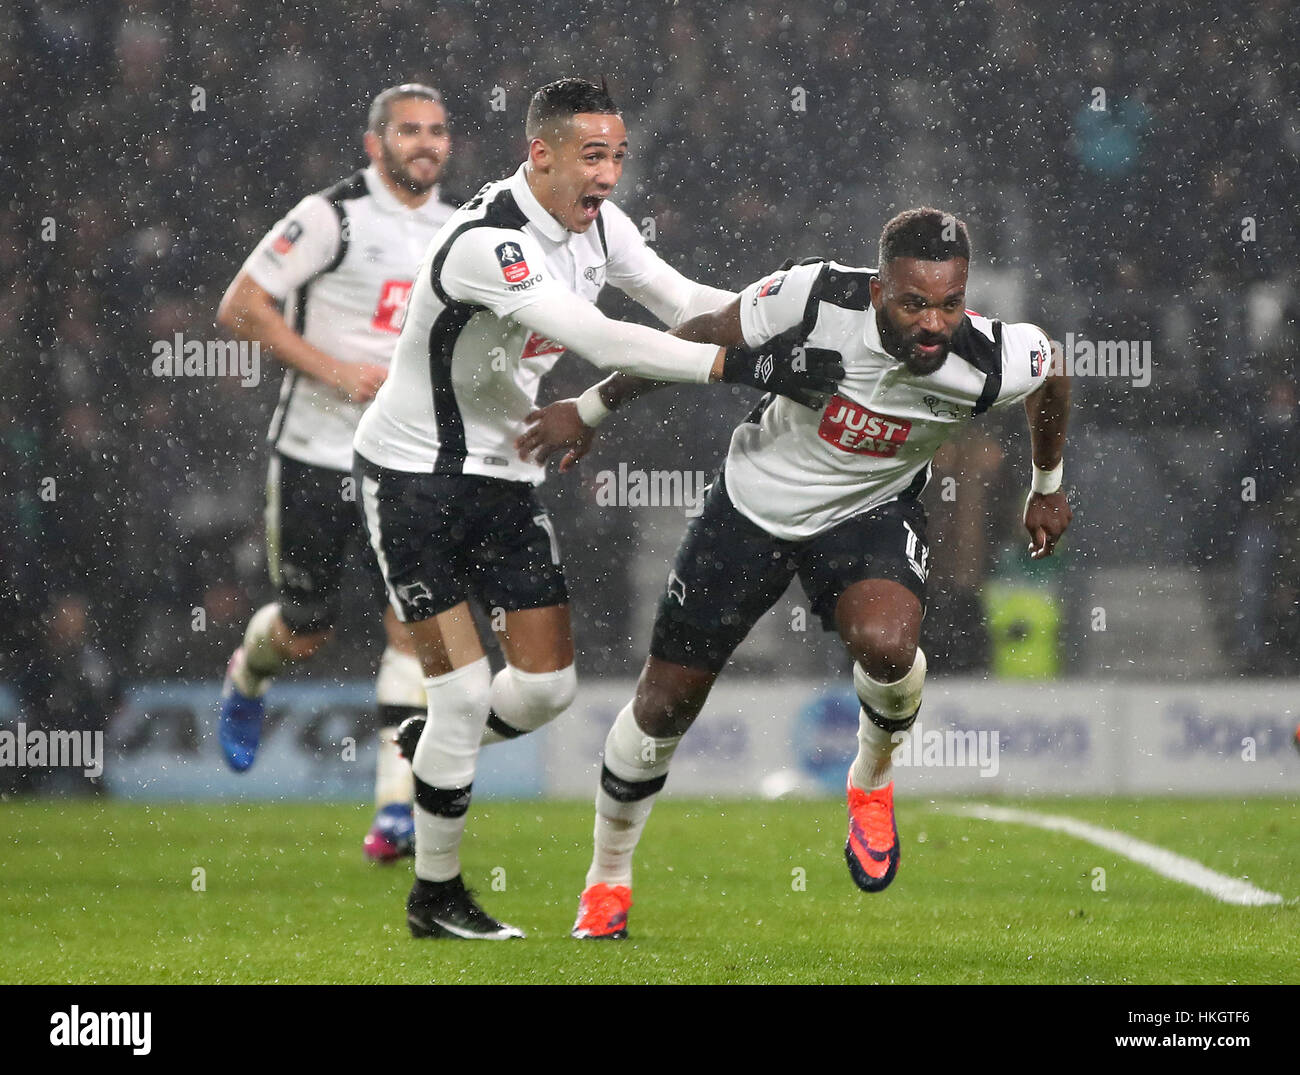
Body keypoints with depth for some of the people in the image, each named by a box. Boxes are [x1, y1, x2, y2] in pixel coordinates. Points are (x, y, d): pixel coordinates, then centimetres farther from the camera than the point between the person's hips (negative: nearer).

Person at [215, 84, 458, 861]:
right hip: (317, 451, -4)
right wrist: (335, 370, -19)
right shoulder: (332, 216, -10)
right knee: (306, 633, 7)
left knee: (415, 617, -14)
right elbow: (239, 309, -12)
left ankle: (397, 809, -14)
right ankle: (249, 676, 45)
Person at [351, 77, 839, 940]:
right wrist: (746, 366, -41)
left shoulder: (598, 222, -1)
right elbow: (604, 342, -37)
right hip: (415, 473, -8)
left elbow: (682, 302, 7)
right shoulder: (487, 243, -29)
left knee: (550, 684, 2)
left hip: (504, 472, 8)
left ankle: (432, 756, 33)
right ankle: (435, 897, 6)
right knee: (465, 686, -9)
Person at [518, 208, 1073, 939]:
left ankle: (873, 780, 1)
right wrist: (593, 407, -5)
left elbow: (1051, 373, -1)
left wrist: (1048, 488, 14)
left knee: (885, 643, -33)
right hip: (756, 503, 1)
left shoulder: (992, 365, -27)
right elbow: (704, 338, -13)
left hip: (869, 514, 0)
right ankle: (609, 874, 32)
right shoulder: (816, 298, -31)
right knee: (664, 707, 5)